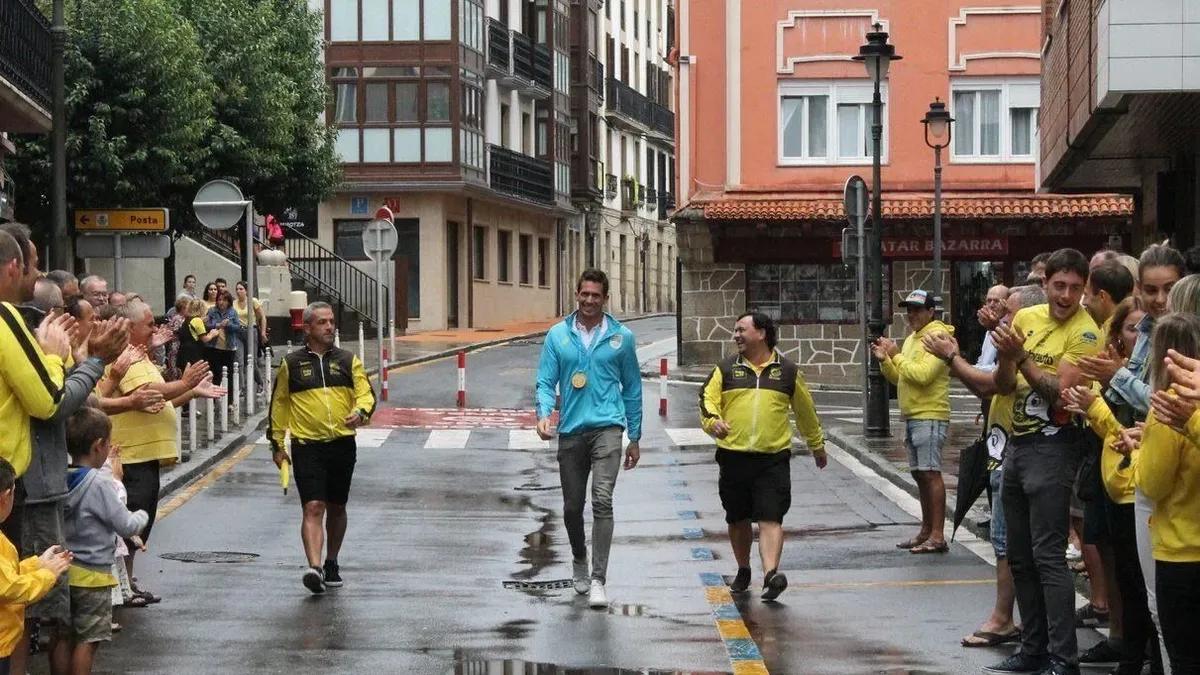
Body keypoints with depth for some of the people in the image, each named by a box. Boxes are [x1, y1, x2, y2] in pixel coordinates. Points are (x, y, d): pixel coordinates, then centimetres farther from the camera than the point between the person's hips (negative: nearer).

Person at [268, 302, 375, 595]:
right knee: (313, 507, -15)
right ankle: (314, 568, -25)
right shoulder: (291, 364, 4)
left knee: (336, 507, 14)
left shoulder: (348, 360, 8)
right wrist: (277, 444, 9)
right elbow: (279, 404, 10)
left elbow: (366, 393, 4)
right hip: (307, 446, -3)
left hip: (342, 445, 3)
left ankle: (331, 564, 31)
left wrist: (361, 412, -20)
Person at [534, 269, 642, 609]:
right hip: (571, 429, 2)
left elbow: (632, 388, 11)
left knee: (602, 500, -17)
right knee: (572, 506, 11)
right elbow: (546, 381, 4)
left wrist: (634, 437, 11)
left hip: (607, 426, -2)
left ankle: (598, 580, -17)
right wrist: (544, 414, -17)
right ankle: (579, 559, 40)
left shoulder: (621, 337, 4)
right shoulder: (558, 335, 5)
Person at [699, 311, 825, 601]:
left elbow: (805, 411, 18)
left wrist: (817, 445, 26)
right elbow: (707, 398, 0)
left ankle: (771, 574, -23)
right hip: (733, 457, 2)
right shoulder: (726, 370, 9)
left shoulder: (788, 371, 7)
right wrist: (713, 420, -23)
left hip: (773, 459, -2)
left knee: (770, 519, -13)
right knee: (738, 520, 13)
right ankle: (743, 571, 30)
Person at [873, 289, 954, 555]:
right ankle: (926, 532, 19)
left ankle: (938, 536, -14)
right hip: (911, 416, 10)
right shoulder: (911, 340, 20)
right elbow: (899, 378, 21)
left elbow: (922, 374, -22)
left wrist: (897, 356, -14)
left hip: (930, 416, -10)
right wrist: (885, 361, 4)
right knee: (920, 474, 12)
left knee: (930, 473, -12)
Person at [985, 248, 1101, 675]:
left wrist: (1020, 356, -24)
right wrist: (1004, 359, -11)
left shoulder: (1084, 332, -12)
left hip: (1052, 445, -8)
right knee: (1020, 556, 13)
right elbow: (1003, 387, 9)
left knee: (1048, 556, -11)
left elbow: (1061, 392, -20)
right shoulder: (1026, 318, 8)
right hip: (1017, 442, 8)